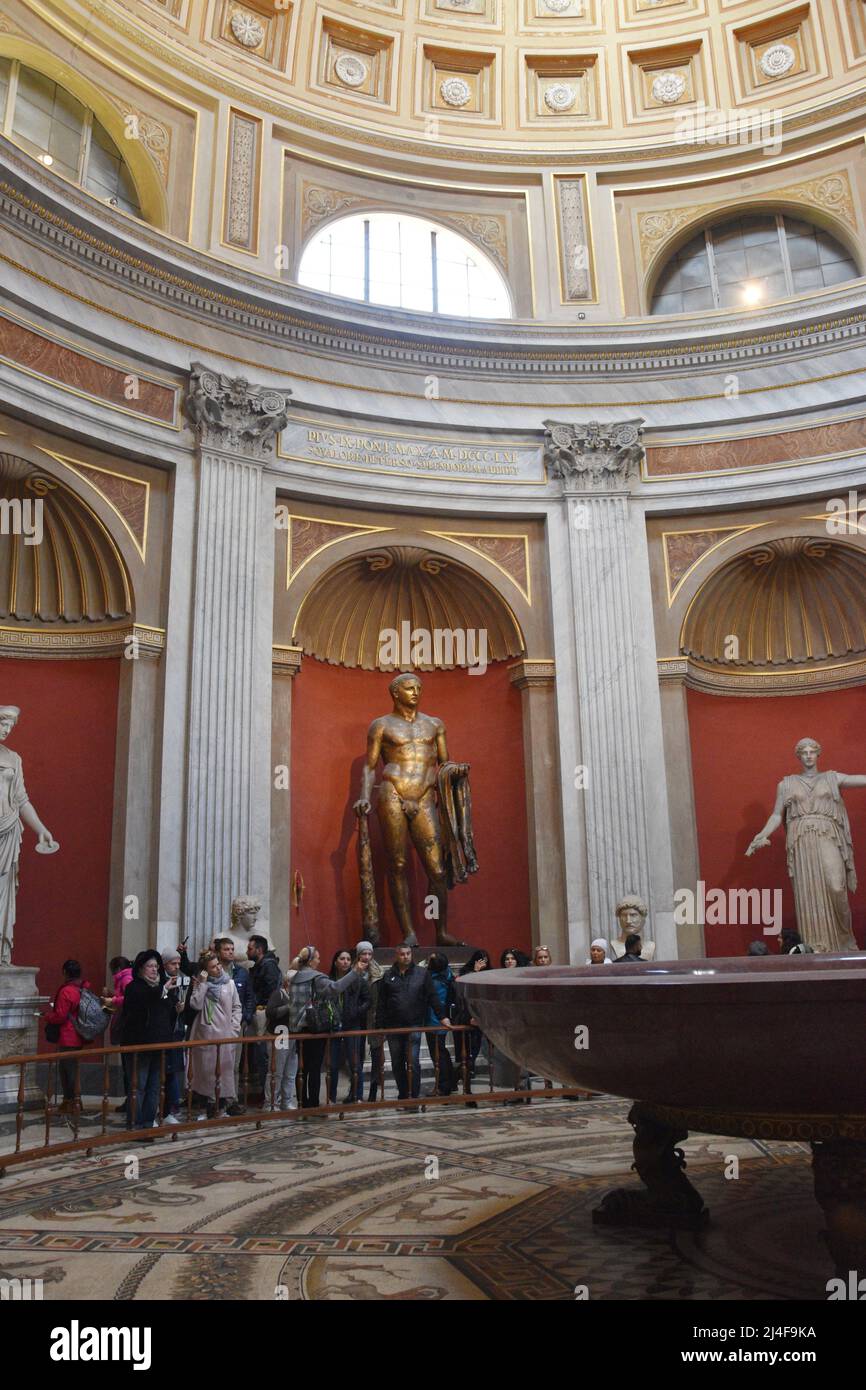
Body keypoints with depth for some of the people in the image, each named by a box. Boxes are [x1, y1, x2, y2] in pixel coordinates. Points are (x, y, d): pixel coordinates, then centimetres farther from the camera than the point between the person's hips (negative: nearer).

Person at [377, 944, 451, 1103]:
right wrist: (379, 1026, 1)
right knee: (397, 1064, 10)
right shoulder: (388, 976, 6)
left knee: (413, 1063, -8)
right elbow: (381, 1004, 5)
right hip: (393, 1027, 2)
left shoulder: (422, 973, 3)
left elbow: (433, 997, 3)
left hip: (414, 1026, -2)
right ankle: (402, 1096, 22)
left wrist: (441, 1017, -3)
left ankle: (414, 1097, -1)